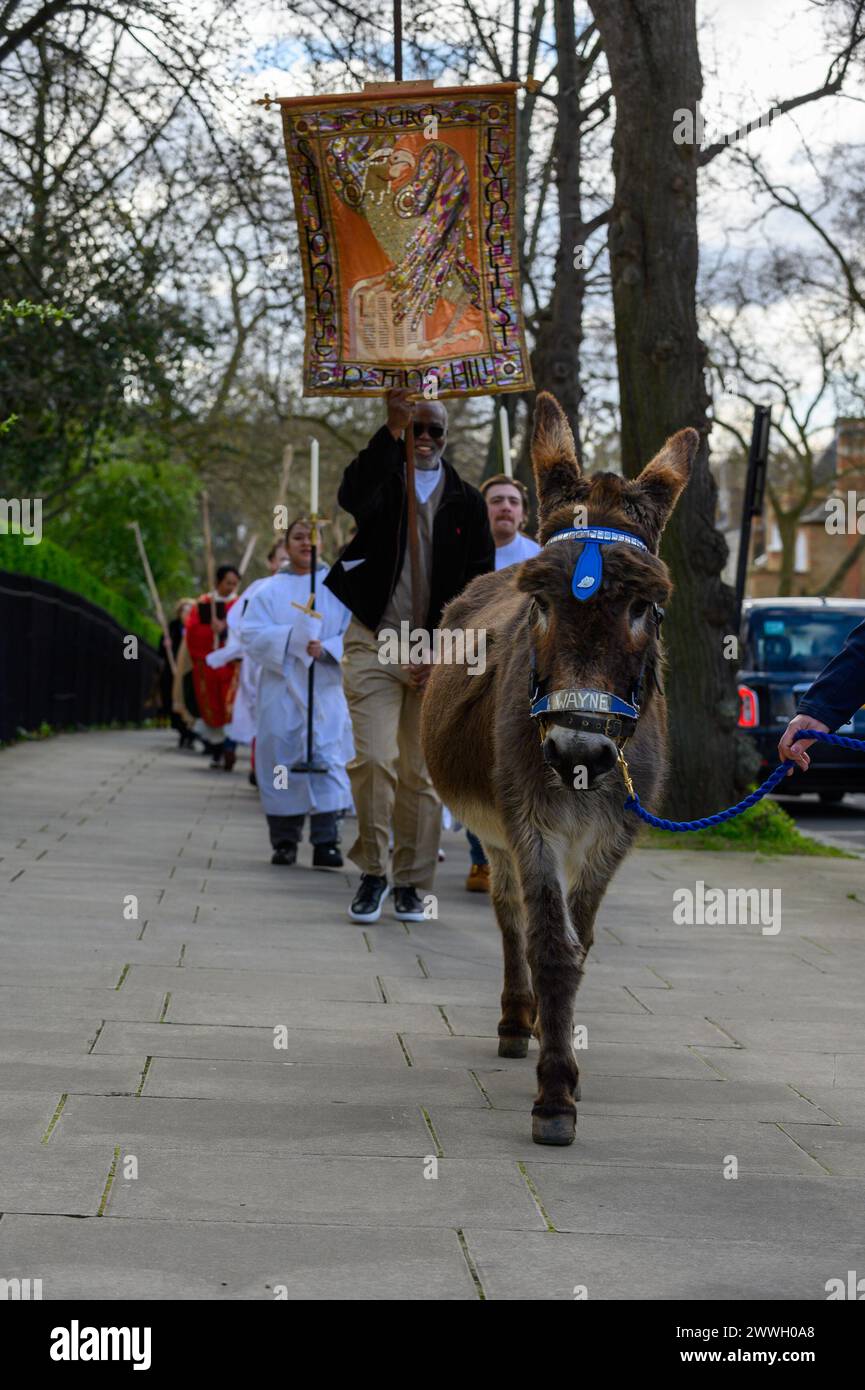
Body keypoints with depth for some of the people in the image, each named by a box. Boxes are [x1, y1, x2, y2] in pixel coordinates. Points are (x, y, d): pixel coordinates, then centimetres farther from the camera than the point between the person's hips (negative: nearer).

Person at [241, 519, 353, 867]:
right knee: (281, 763, 1)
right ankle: (284, 842, 9)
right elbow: (251, 634, -2)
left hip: (325, 689, -1)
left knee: (328, 759, -9)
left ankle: (326, 842, -12)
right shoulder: (270, 590, 9)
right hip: (281, 689, 1)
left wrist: (326, 649, -17)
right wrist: (292, 636, -15)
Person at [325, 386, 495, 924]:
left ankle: (411, 884, 11)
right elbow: (355, 499, -23)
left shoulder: (467, 502, 8)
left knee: (423, 772, 2)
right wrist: (392, 428, -32)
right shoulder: (381, 478, 4)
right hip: (374, 643, -1)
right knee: (373, 760, -13)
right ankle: (373, 871, 2)